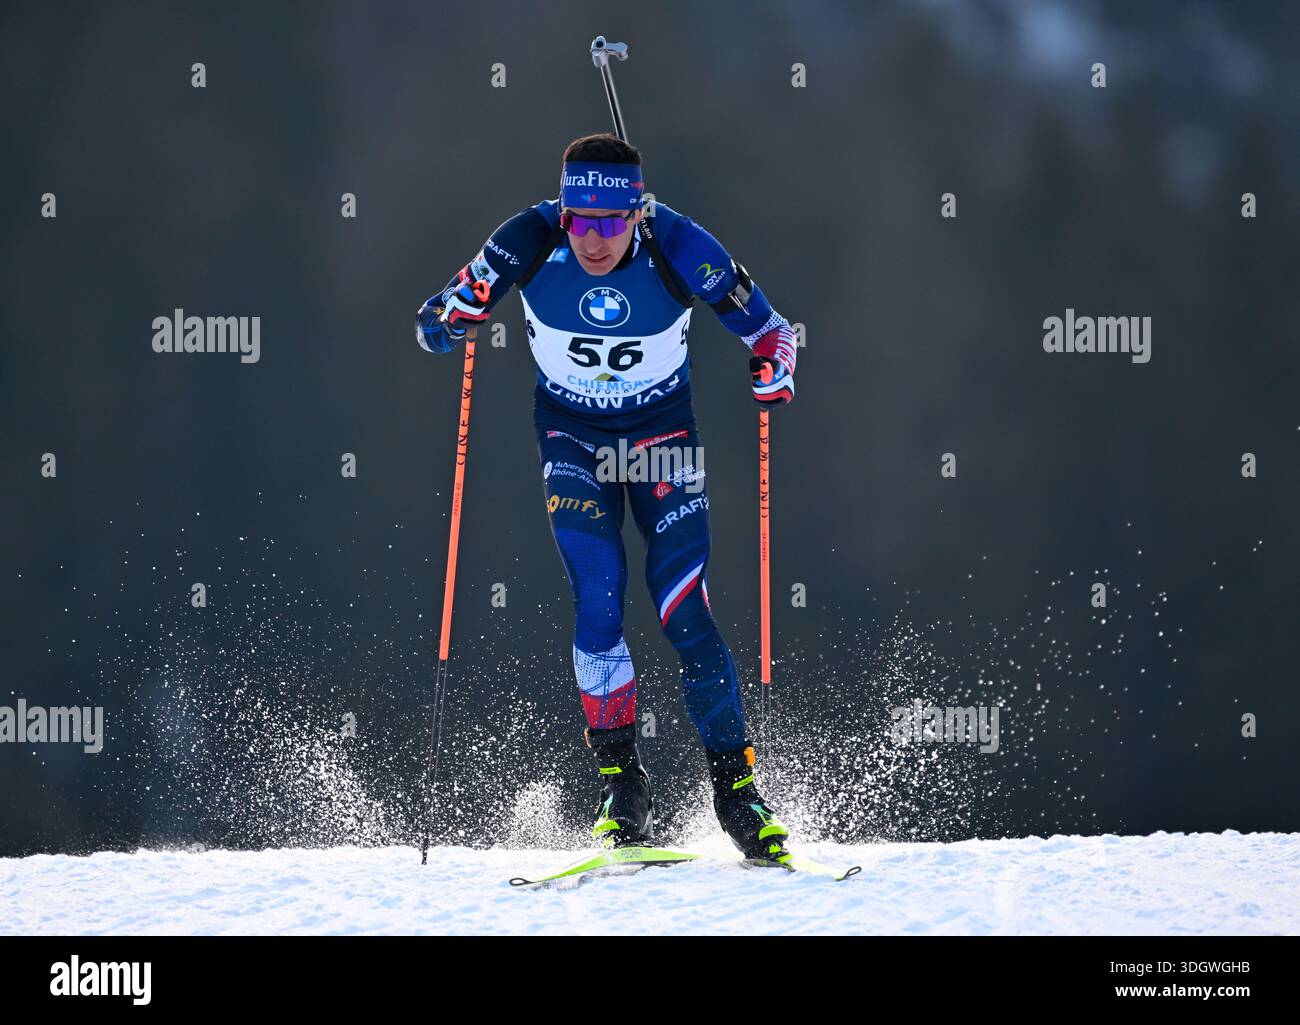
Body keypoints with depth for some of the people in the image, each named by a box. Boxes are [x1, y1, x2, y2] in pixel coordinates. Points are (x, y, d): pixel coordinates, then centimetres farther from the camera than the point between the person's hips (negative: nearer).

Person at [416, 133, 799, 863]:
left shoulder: (679, 249, -25)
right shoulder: (530, 243, -22)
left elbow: (768, 333, -13)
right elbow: (441, 319, -13)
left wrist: (773, 374, -34)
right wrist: (450, 321, -36)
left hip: (662, 429, -1)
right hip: (573, 432, 1)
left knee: (685, 610, -10)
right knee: (598, 602, -15)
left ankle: (737, 788, -1)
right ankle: (623, 784, -6)